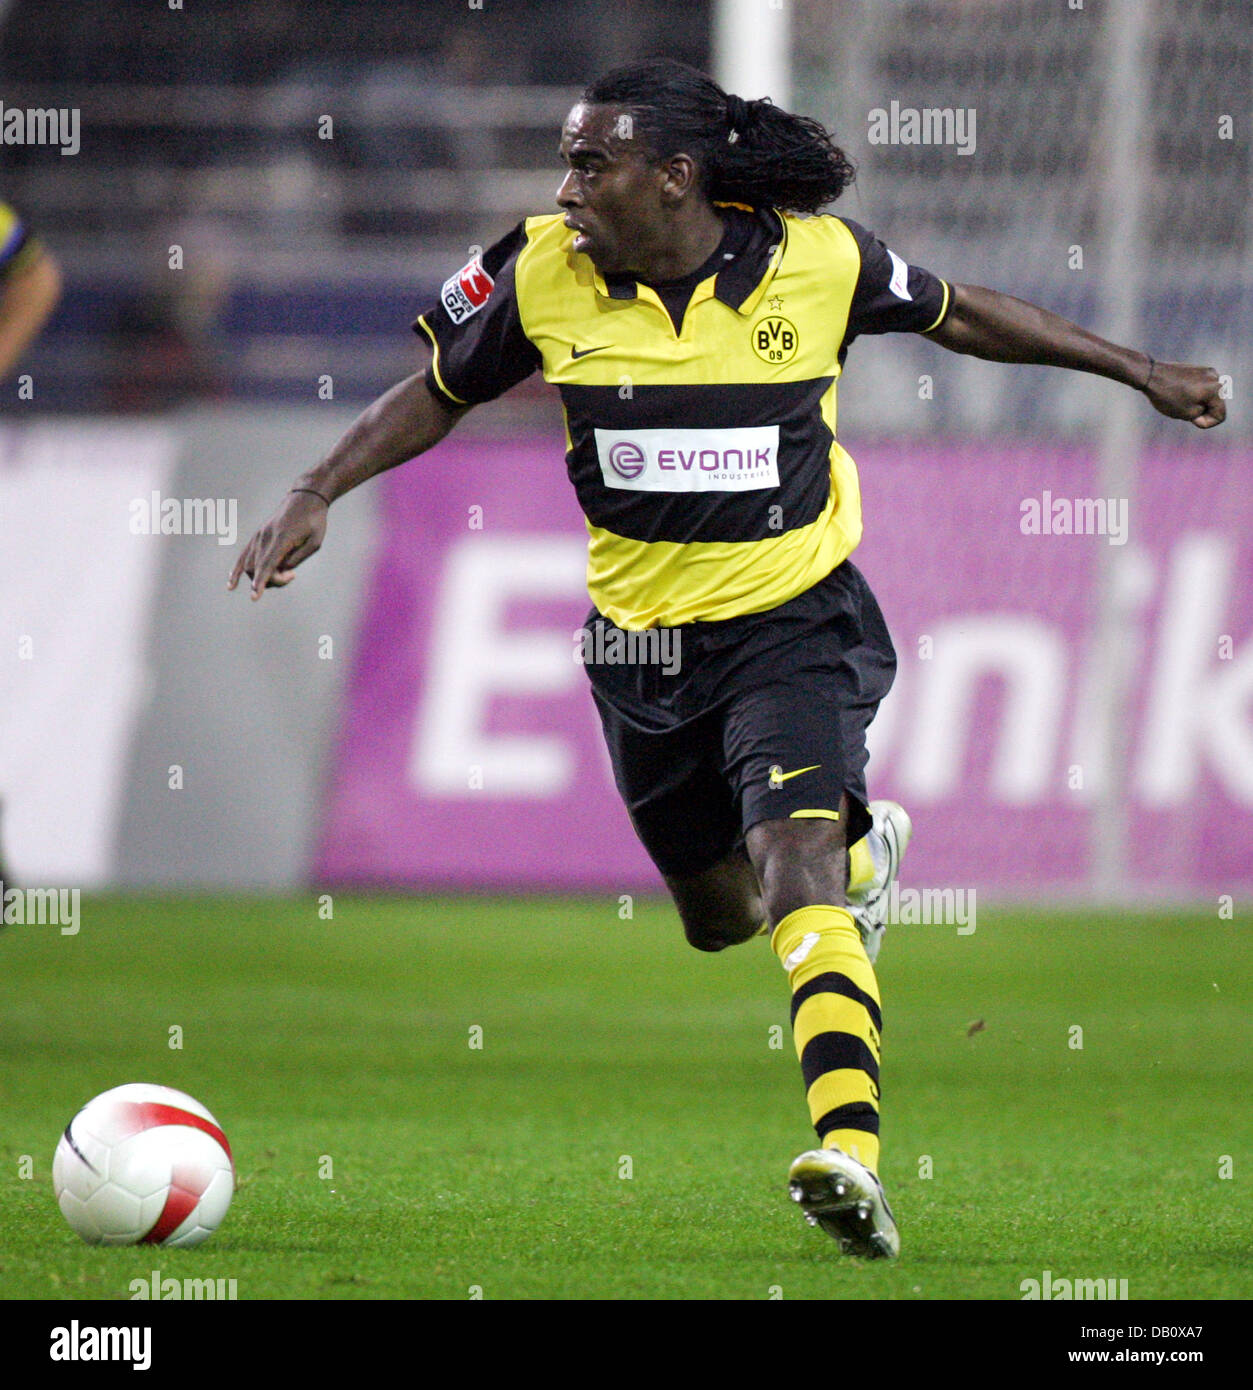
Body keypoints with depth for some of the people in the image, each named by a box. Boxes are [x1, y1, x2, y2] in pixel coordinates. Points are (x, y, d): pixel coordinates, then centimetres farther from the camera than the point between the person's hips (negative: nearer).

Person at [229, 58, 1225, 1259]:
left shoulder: (817, 261, -13)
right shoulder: (545, 275, -9)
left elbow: (956, 315, 6)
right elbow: (438, 395, 7)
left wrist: (1139, 372, 12)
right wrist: (316, 496, -5)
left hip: (795, 624, -4)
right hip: (641, 634, 4)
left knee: (796, 869, -26)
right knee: (719, 917, 18)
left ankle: (850, 1157, -37)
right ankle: (864, 853, 52)